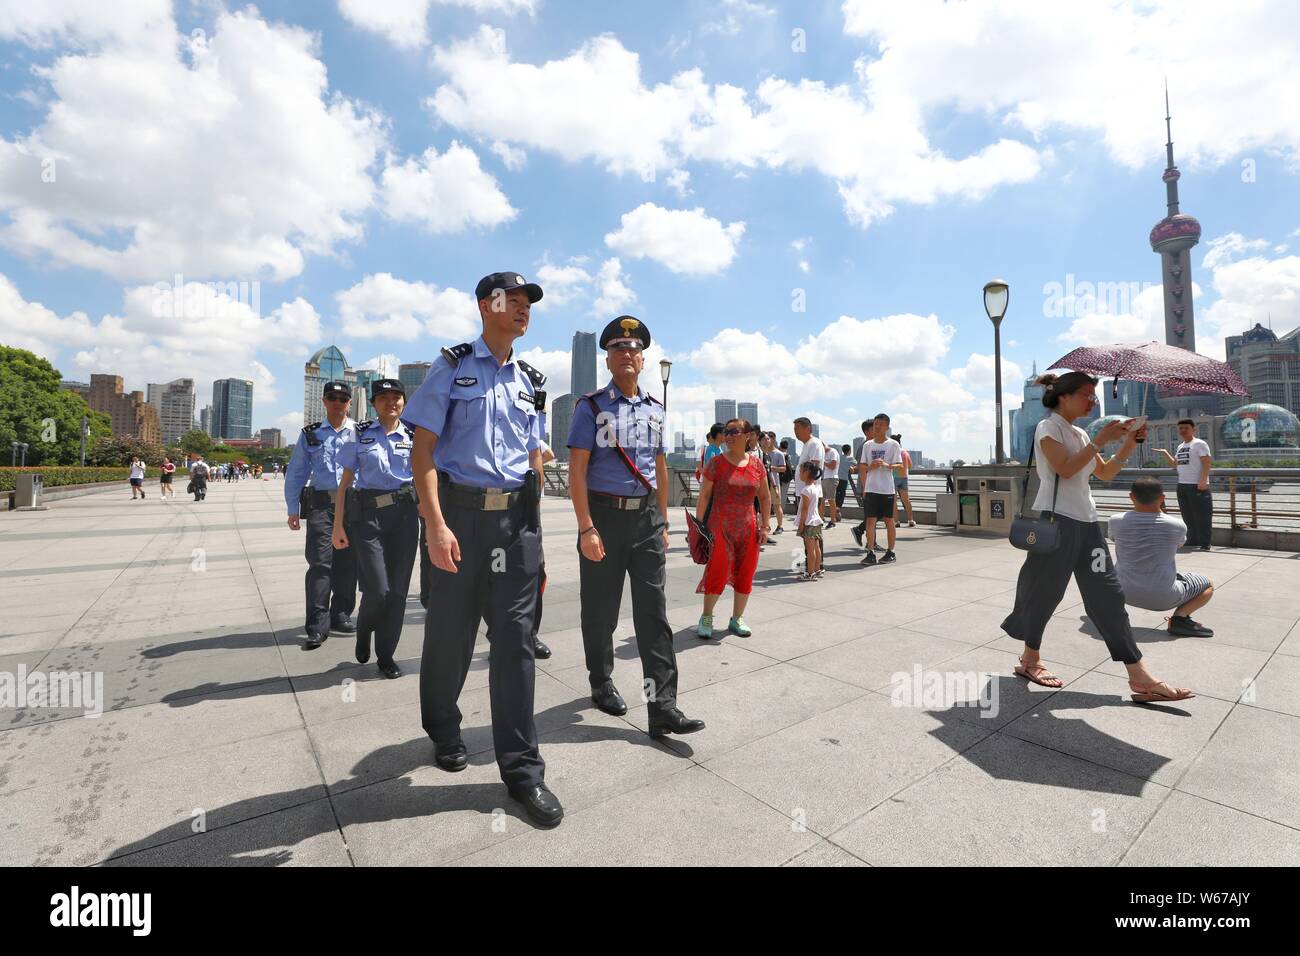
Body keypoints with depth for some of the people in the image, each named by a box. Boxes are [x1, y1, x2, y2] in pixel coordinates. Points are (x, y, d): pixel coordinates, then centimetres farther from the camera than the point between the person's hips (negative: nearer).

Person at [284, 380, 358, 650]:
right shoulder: (310, 434, 10)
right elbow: (295, 473, 12)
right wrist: (293, 509, 7)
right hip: (321, 504, 0)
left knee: (347, 563, 7)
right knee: (320, 563, -6)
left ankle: (340, 615, 23)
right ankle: (318, 626, -1)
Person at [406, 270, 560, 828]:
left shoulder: (530, 381, 15)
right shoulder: (453, 367, 3)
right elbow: (424, 448, -5)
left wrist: (535, 532, 12)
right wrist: (436, 524, -17)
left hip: (516, 517, 3)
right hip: (461, 512, -3)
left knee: (515, 640, 2)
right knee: (450, 633, 10)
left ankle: (522, 769, 12)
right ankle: (444, 731, 37)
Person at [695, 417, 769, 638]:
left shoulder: (757, 464, 5)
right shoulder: (717, 462, -4)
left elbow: (765, 497, 12)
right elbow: (704, 496, -4)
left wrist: (764, 526, 6)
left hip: (748, 527, 4)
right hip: (720, 526, -3)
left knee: (745, 574, 9)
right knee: (718, 572, -6)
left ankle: (737, 619, 27)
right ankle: (706, 618, 15)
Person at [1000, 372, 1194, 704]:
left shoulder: (1080, 434, 17)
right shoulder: (1048, 427, -6)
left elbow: (1105, 473, 19)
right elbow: (1065, 469, -18)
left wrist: (1129, 444, 9)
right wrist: (1100, 439, -15)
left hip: (1085, 521, 8)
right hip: (1056, 520, -8)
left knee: (1108, 594, 4)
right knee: (1045, 592, 2)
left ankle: (1139, 677, 7)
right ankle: (1029, 660, 19)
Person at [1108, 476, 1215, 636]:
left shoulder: (1116, 521, -10)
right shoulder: (1177, 526, -11)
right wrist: (1161, 511, 19)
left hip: (1123, 593, 2)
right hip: (1162, 598, -2)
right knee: (1208, 585, 23)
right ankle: (1180, 616, -2)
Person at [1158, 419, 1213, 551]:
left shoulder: (1200, 444, -6)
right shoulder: (1180, 447, 16)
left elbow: (1207, 463, -14)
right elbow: (1174, 464, 23)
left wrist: (1203, 481, -23)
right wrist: (1165, 453, 11)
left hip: (1197, 486, -8)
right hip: (1182, 486, 8)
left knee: (1202, 516, -5)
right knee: (1188, 516, 12)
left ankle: (1205, 543, -1)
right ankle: (1192, 541, 20)